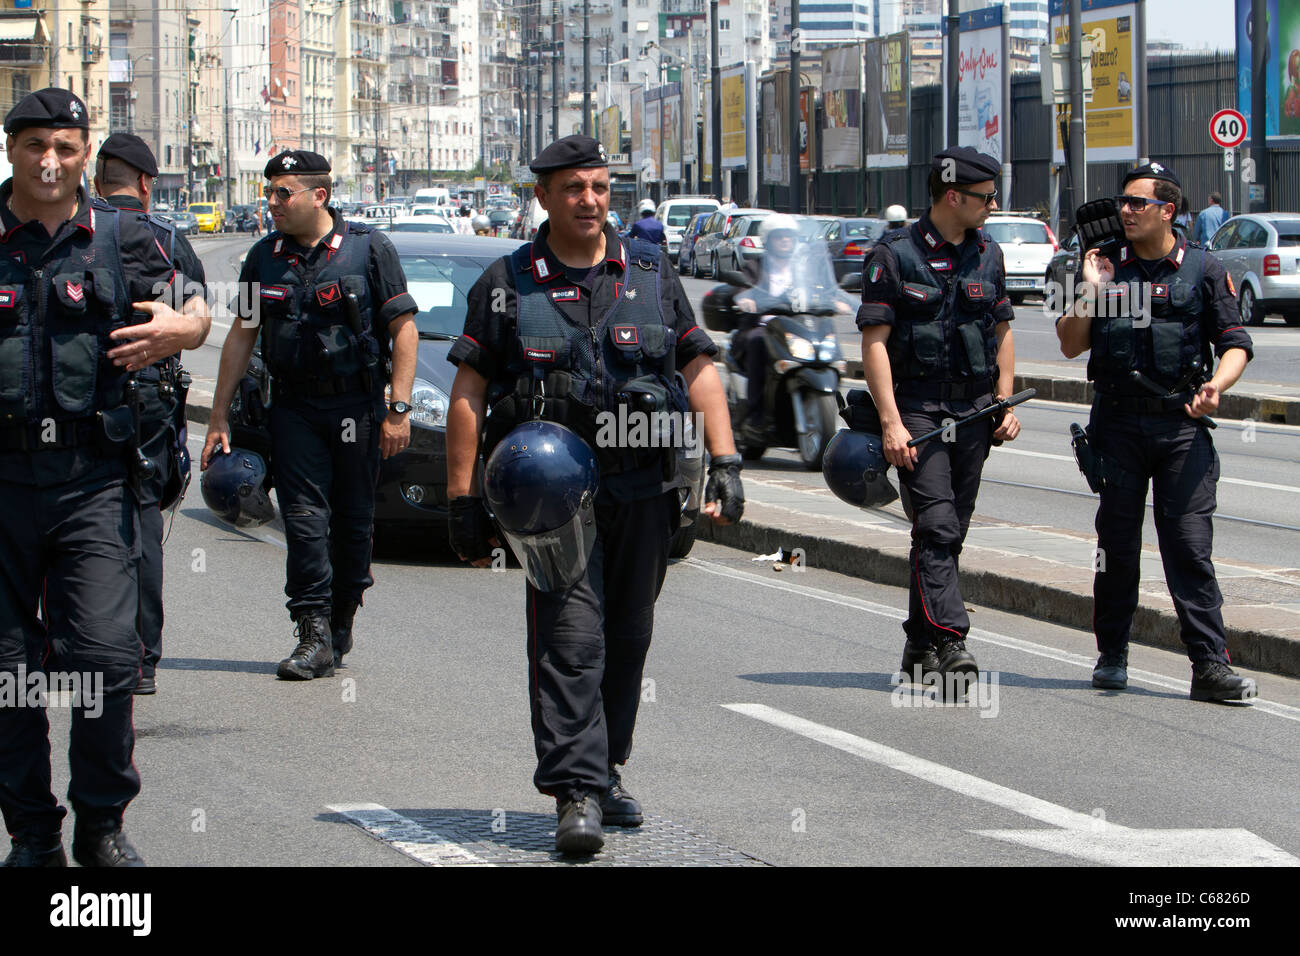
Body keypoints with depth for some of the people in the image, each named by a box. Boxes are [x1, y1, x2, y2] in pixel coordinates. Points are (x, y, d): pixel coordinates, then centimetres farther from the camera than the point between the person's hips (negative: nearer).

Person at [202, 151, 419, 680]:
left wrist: (399, 408, -10)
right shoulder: (264, 257, 7)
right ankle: (315, 636, -10)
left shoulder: (369, 249, -3)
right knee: (304, 518, -8)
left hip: (356, 407, -2)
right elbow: (241, 336, 12)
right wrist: (219, 416, 8)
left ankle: (340, 623, 21)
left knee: (352, 521, 4)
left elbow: (404, 327, -3)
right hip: (294, 408, 2)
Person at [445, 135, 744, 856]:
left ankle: (605, 772, 27)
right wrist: (462, 498, -3)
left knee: (627, 640, 11)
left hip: (644, 493, 3)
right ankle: (577, 795, -15)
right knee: (570, 639, -12)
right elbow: (468, 394, 3)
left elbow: (699, 370, 10)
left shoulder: (651, 274, 11)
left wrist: (725, 463, -1)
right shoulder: (506, 284, 4)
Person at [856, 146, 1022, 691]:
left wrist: (1006, 404, 8)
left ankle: (920, 648, 17)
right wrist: (891, 421, -17)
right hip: (917, 408, -5)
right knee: (936, 527, -15)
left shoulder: (987, 254, 12)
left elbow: (1002, 332, 19)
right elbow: (874, 340, -9)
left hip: (974, 411, 6)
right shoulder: (895, 254, -6)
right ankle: (951, 644, -23)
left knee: (949, 533, 8)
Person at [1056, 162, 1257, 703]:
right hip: (1117, 423, 2)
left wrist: (1216, 385, -16)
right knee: (1117, 541, 7)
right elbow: (1070, 346, 9)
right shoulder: (1106, 267, 9)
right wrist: (1090, 293, -5)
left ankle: (1210, 665, -9)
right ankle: (1112, 656, 19)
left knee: (1190, 545, -8)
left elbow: (1235, 344, 3)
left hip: (1182, 423, -2)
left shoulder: (1202, 270, 4)